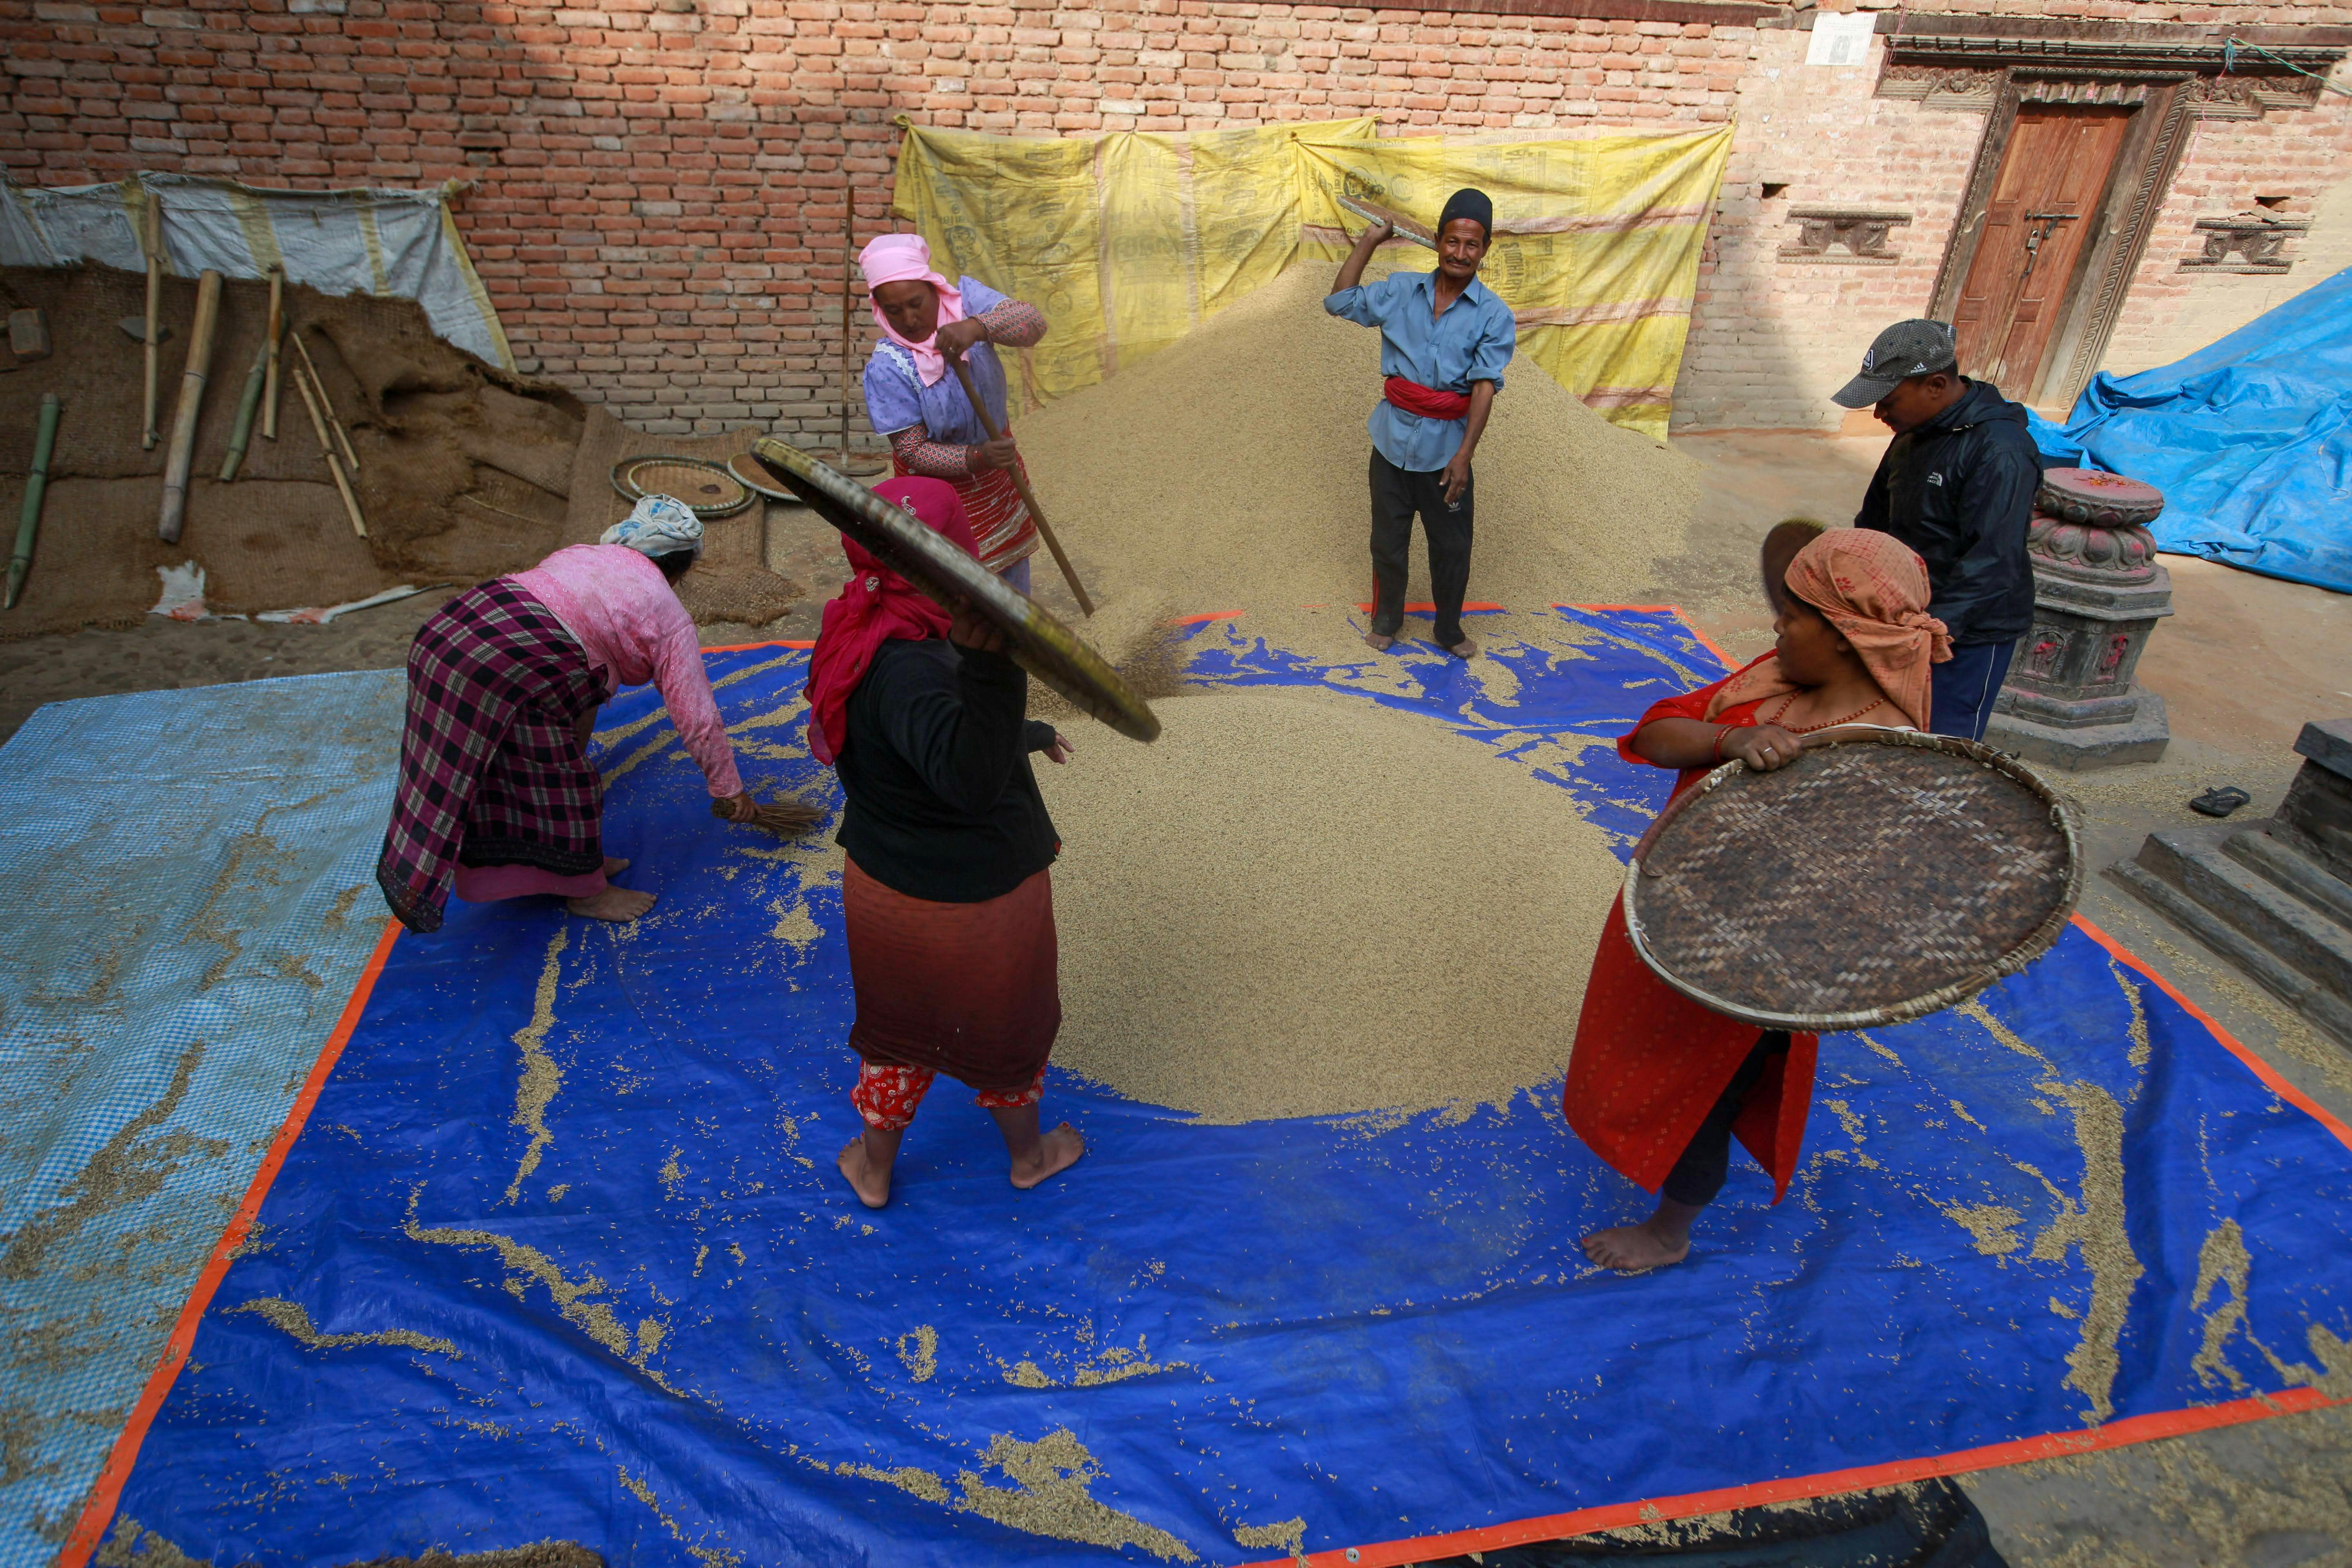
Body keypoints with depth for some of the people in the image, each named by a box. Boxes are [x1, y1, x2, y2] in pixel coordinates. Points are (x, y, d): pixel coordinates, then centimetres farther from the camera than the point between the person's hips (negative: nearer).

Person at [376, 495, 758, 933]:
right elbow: (697, 717, 8)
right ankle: (586, 891, 27)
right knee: (556, 783, 10)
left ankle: (577, 862, 39)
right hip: (509, 670, -8)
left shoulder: (580, 554, 26)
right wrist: (729, 789, 19)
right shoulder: (670, 617, 7)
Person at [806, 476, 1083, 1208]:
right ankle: (1029, 1152, 48)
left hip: (882, 888, 7)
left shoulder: (862, 631, -5)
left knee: (899, 1020, 29)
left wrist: (1027, 733, 26)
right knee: (1006, 1026, 22)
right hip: (975, 900, -7)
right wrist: (987, 662, -61)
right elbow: (972, 778, -50)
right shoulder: (906, 669, -36)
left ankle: (874, 1164, 48)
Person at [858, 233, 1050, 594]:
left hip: (996, 451, 5)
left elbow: (1033, 323, -33)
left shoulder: (965, 298, -17)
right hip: (939, 480, -5)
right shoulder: (886, 367, -27)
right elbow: (913, 451, -24)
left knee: (1013, 564, 24)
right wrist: (977, 458, -39)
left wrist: (976, 327, -52)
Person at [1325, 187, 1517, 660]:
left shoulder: (1494, 316, -6)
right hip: (1393, 439, 2)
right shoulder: (1401, 290, 3)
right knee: (1388, 539, 14)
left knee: (1451, 548, 9)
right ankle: (1387, 617, 35)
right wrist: (1368, 241, 6)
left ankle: (1449, 629, 29)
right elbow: (1340, 301, 11)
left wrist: (1464, 454, -23)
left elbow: (1485, 386, -14)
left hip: (1445, 450, -2)